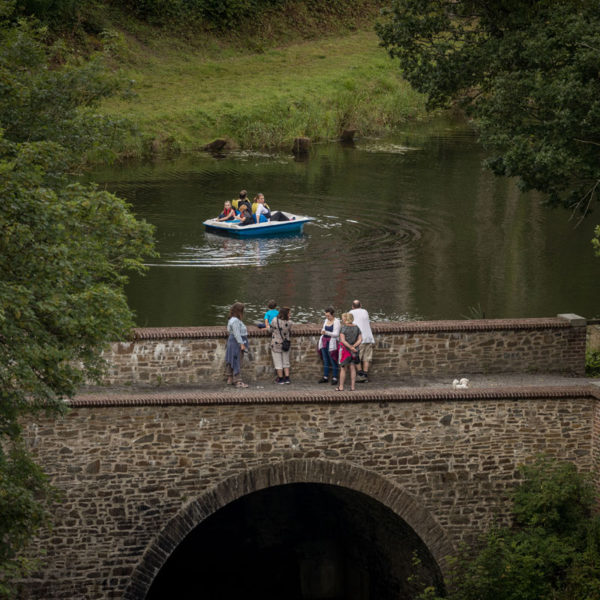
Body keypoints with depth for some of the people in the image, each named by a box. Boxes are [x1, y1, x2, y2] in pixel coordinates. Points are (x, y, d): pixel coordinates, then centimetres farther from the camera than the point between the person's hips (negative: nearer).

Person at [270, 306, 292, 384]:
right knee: (286, 362, 15)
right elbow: (289, 331, 2)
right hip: (286, 344, 2)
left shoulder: (275, 321, -17)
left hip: (276, 343, -2)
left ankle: (280, 379, 8)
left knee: (278, 362, 6)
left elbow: (271, 330, -5)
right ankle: (287, 378, 11)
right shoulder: (289, 322, -13)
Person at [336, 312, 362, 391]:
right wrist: (354, 346, -10)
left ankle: (341, 387, 8)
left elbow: (343, 340, -20)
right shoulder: (356, 327, 1)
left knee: (343, 368, 5)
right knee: (352, 368, 9)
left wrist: (351, 347, -18)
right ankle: (352, 386, 9)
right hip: (354, 351, 4)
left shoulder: (343, 328, -13)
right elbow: (360, 339, -2)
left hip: (344, 348, -4)